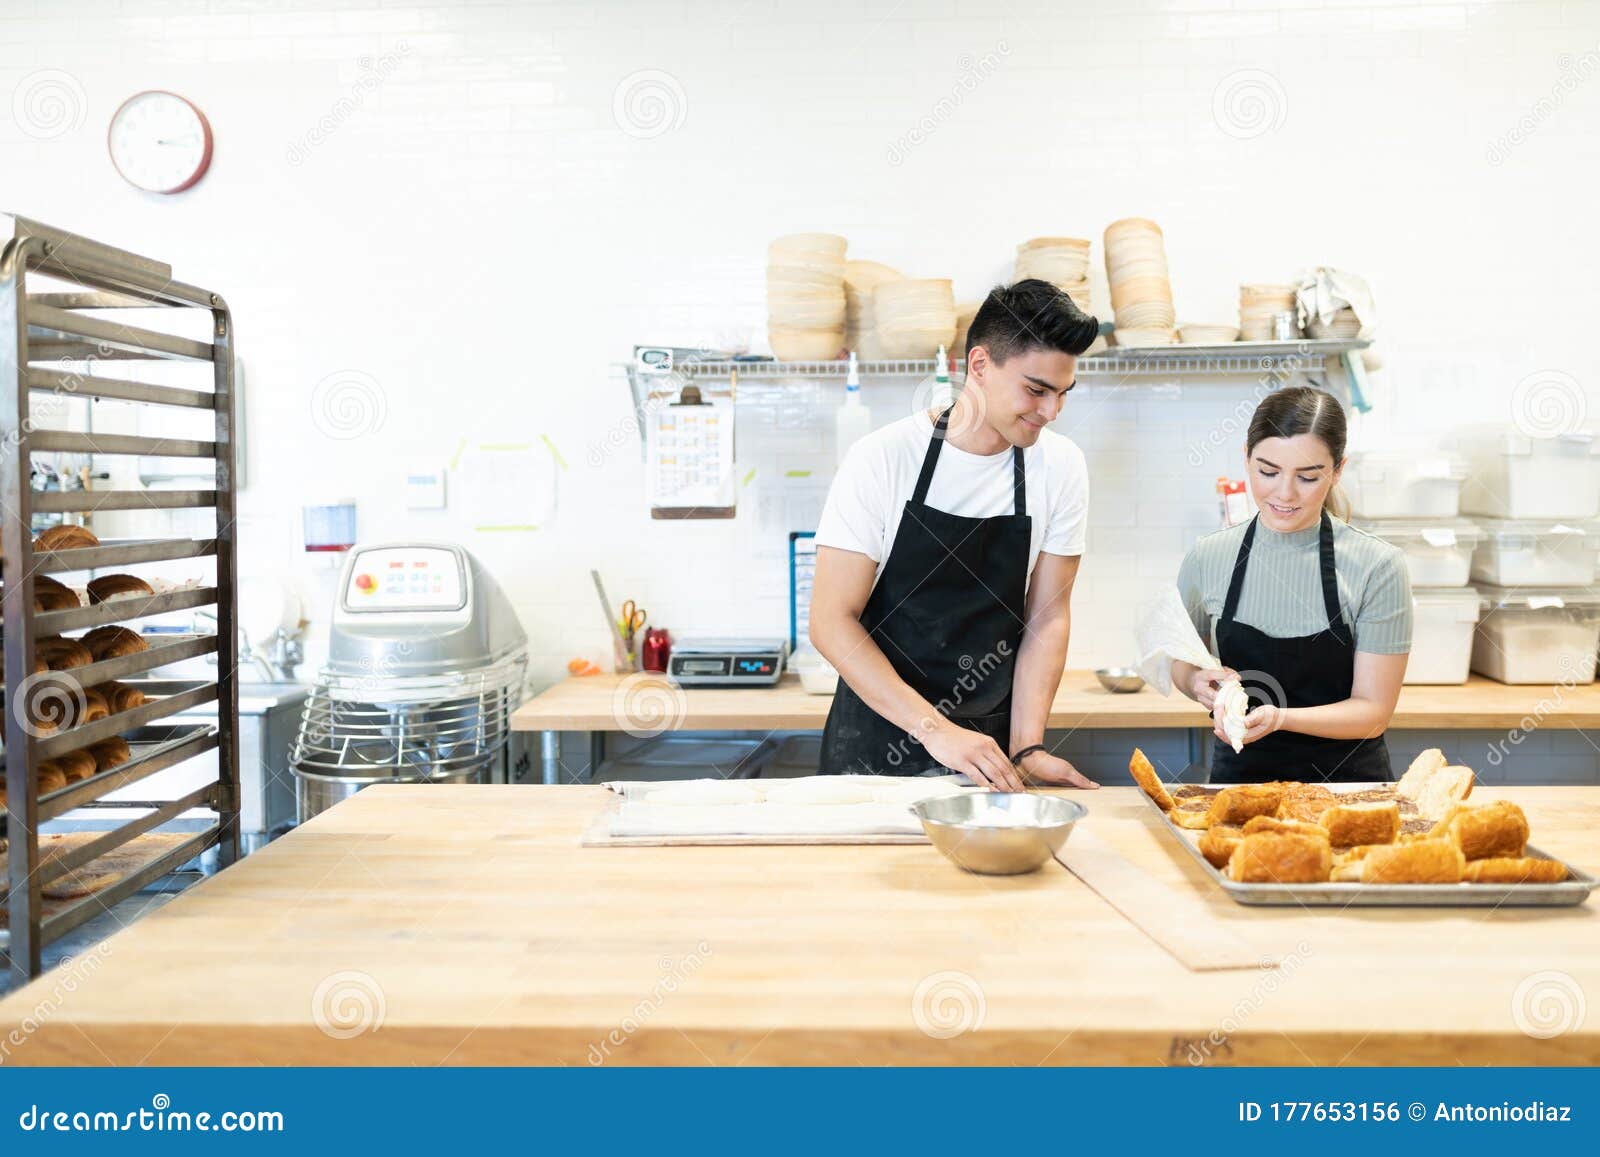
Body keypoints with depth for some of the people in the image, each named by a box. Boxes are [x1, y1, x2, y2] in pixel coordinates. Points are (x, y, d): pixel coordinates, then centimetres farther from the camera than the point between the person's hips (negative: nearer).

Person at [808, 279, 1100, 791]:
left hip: (990, 740, 3)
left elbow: (1047, 616, -1)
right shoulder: (882, 459, -15)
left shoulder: (1061, 467, -5)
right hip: (878, 741, -2)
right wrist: (935, 729, -24)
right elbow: (831, 621, -16)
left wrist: (1026, 748, -13)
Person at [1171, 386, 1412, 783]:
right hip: (1240, 773, 1)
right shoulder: (1207, 558, -1)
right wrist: (1198, 682, -7)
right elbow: (1181, 662, 15)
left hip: (1347, 779, -1)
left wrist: (1278, 717, -21)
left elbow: (1372, 712, -5)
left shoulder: (1378, 567, -7)